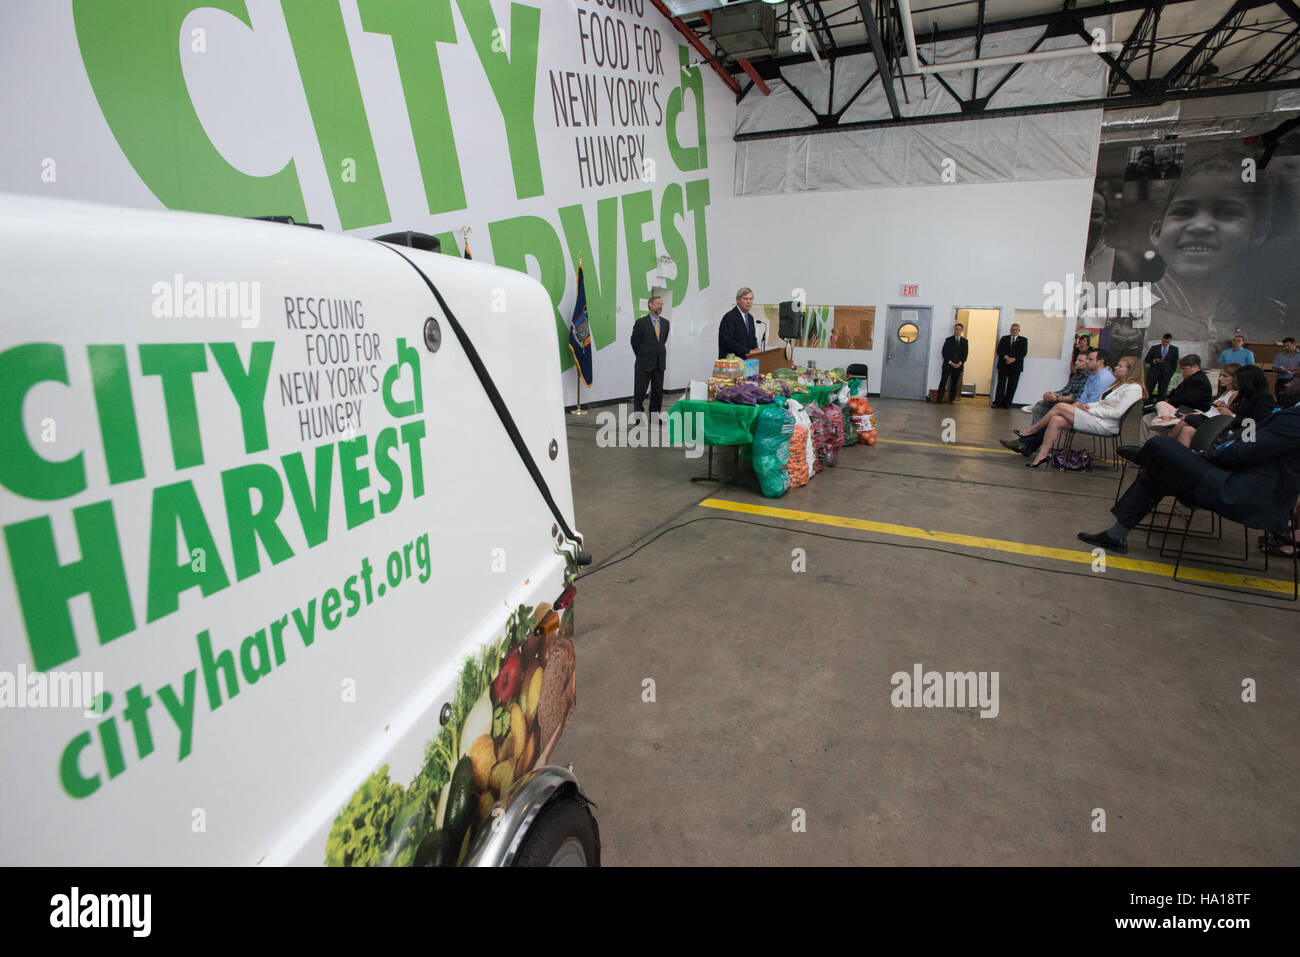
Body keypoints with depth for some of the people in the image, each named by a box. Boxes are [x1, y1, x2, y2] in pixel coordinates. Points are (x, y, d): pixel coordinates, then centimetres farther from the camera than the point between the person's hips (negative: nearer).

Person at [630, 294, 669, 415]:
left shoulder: (665, 323, 9)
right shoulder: (641, 322, -7)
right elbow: (635, 342, 1)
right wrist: (641, 356, 9)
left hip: (659, 363, 5)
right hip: (644, 363, -5)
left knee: (658, 391, 8)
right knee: (640, 391, 0)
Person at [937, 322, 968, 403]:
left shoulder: (965, 341, 10)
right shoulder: (948, 339, 5)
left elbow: (965, 353, 6)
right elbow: (944, 352, -1)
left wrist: (960, 363, -8)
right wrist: (950, 362, -10)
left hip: (958, 365, 2)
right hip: (947, 364, -2)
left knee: (954, 383, 4)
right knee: (943, 381, -7)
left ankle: (951, 399, 9)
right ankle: (939, 399, -6)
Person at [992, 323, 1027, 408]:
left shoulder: (1023, 340, 9)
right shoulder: (1004, 338, 12)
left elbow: (1023, 353, -1)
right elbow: (999, 350, 2)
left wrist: (1014, 359, -16)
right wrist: (1006, 357, -15)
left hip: (1015, 365, 0)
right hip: (1003, 365, 0)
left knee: (1012, 386, -1)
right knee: (1001, 384, -3)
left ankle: (1007, 403, 4)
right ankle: (998, 403, -2)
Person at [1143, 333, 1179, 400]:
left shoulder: (1174, 349, 8)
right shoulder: (1154, 348, 6)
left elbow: (1175, 363, 8)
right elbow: (1146, 359, 6)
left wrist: (1171, 373, -2)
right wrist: (1154, 361, -14)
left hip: (1166, 374, 1)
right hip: (1153, 372, -1)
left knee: (1162, 392, -1)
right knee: (1148, 391, -5)